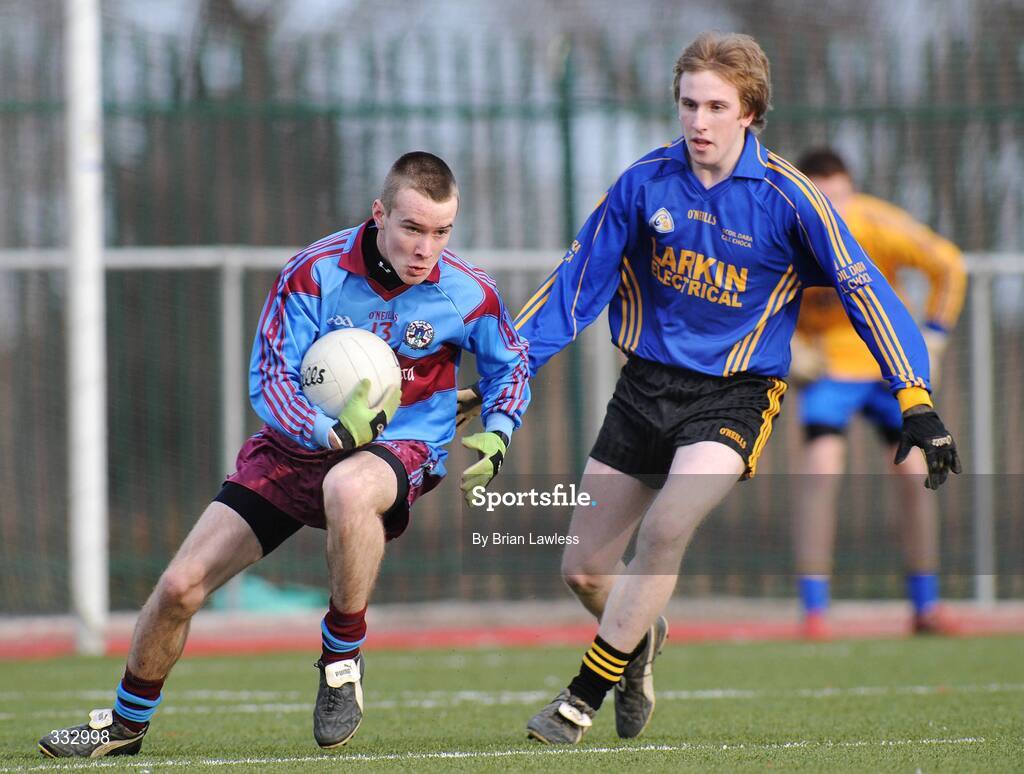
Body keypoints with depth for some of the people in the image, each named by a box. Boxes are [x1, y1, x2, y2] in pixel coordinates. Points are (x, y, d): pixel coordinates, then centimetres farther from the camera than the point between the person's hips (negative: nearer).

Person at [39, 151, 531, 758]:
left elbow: (511, 363, 9)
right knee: (181, 586, -4)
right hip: (297, 446, 2)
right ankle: (127, 724, 24)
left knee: (348, 487, -43)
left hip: (400, 450, -2)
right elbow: (269, 379, -14)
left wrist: (495, 436, -9)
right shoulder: (313, 274, -16)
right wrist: (332, 433, -32)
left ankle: (343, 657, -20)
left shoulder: (469, 293, -12)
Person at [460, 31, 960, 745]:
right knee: (583, 569, 5)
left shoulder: (787, 197, -12)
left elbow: (863, 288, -9)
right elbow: (578, 281, 4)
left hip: (735, 393, -4)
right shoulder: (645, 183, -4)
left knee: (666, 526, -29)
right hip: (647, 385, 4)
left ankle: (584, 699, -16)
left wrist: (916, 399, -16)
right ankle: (640, 636, 41)